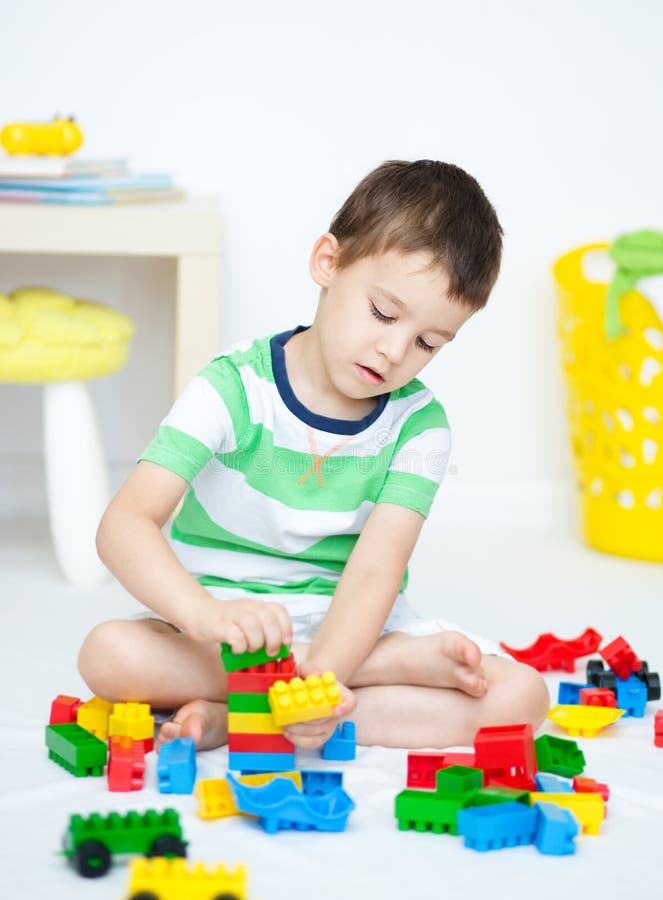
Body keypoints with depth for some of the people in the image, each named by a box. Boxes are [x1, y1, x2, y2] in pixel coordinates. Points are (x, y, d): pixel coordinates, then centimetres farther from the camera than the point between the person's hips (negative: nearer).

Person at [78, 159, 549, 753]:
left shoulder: (418, 425, -5)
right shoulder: (235, 389, -12)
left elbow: (375, 568, -17)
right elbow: (125, 523, -24)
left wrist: (321, 678, -37)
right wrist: (203, 613, -45)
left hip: (350, 628, 2)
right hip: (229, 635, -1)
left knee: (520, 694, -20)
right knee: (110, 653, -33)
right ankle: (407, 661, -25)